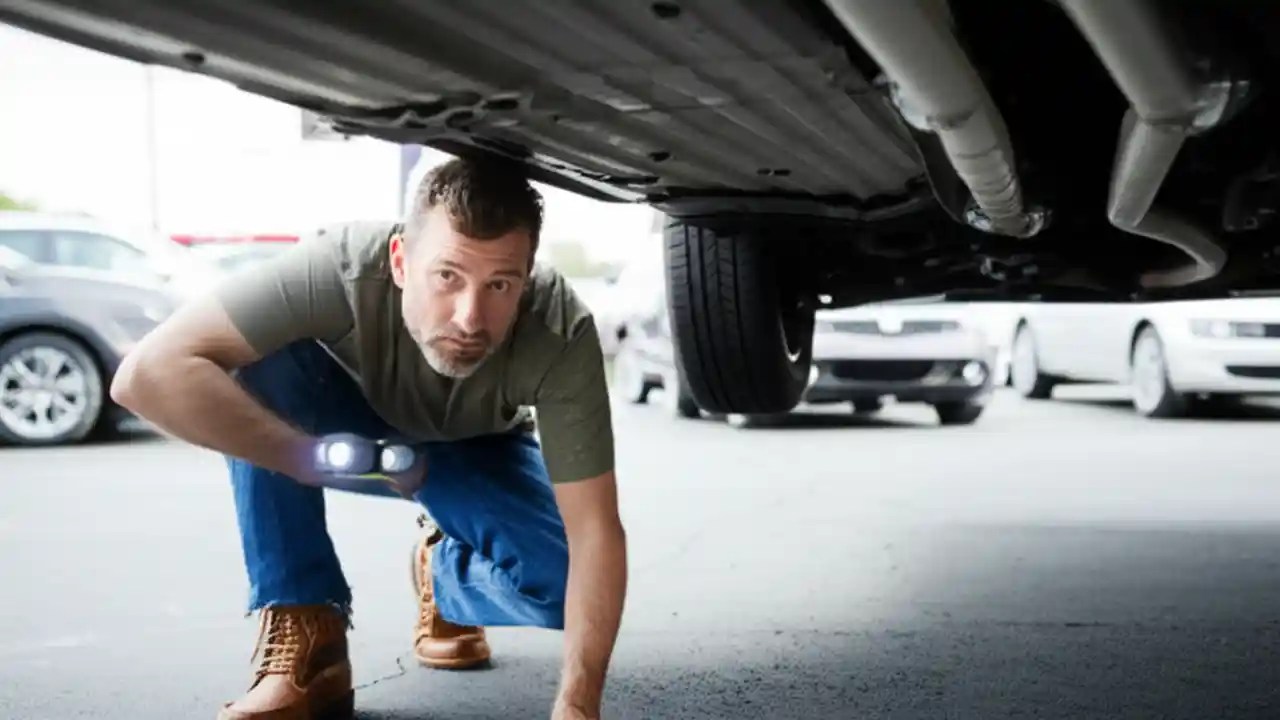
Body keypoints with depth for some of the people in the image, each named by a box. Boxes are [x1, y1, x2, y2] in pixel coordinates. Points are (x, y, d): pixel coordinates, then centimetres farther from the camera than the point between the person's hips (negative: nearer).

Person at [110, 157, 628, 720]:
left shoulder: (561, 333, -36)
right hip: (355, 426, 0)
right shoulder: (345, 266, -39)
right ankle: (306, 642, -22)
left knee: (565, 582, -26)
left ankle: (448, 570, 11)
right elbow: (148, 373, -44)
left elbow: (595, 533, -34)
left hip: (478, 453, 0)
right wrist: (311, 458, -45)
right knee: (259, 356, -33)